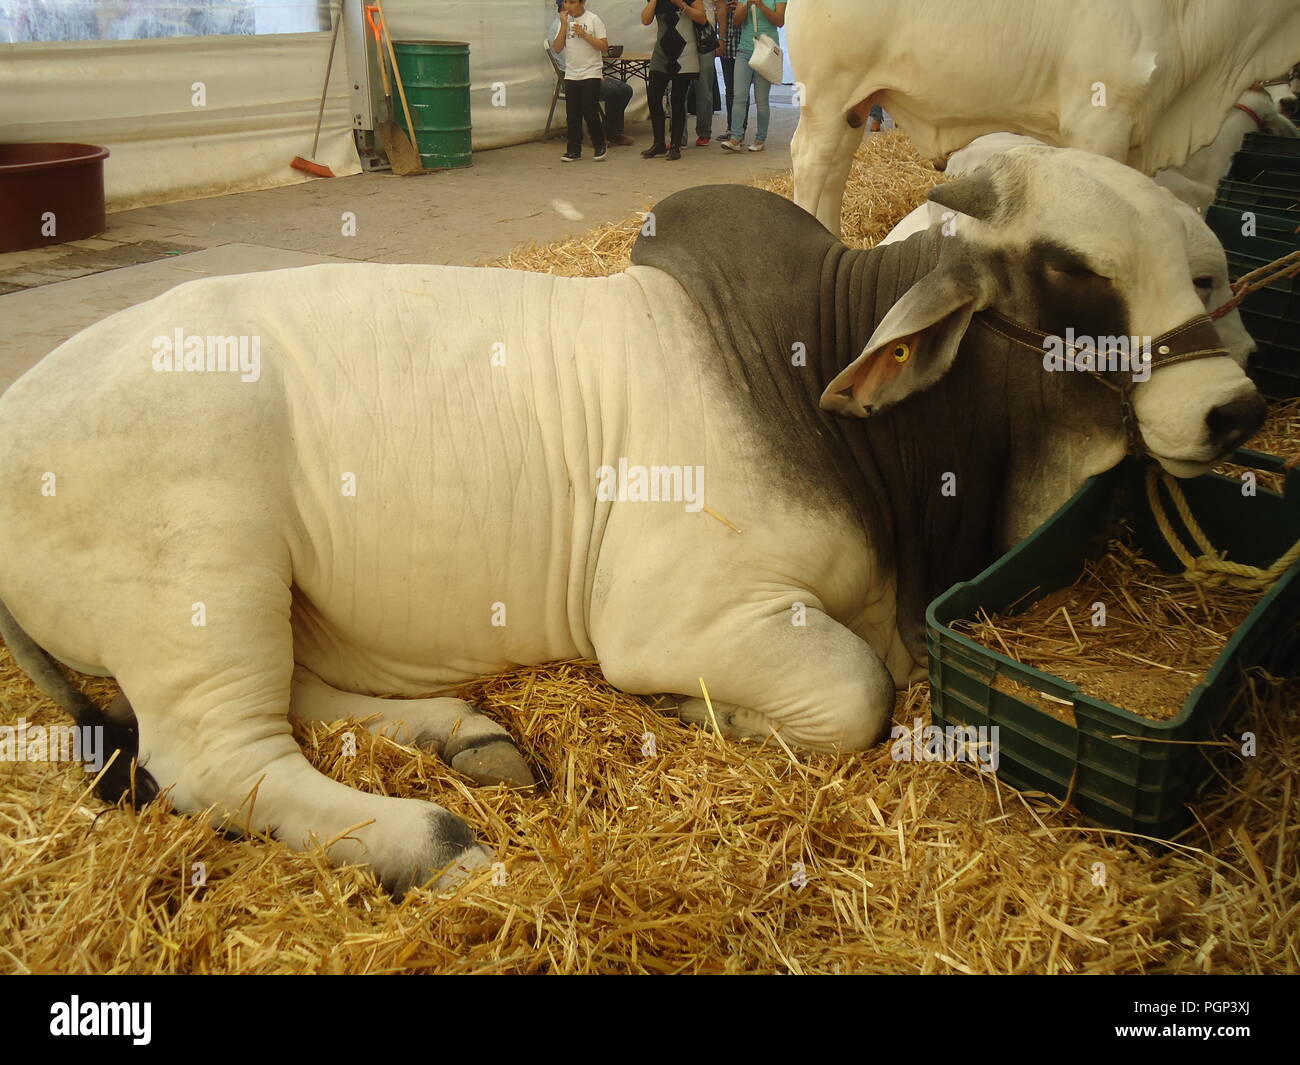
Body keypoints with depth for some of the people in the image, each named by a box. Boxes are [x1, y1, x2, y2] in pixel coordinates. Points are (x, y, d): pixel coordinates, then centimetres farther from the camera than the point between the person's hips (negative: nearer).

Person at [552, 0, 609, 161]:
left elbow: (604, 47, -8)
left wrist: (584, 34, -16)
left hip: (591, 75, -4)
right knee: (572, 114, 5)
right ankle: (574, 150, 13)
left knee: (590, 112, -5)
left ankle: (600, 147, 10)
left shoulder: (593, 19, -4)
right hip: (570, 75, 4)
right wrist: (564, 26, -8)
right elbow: (557, 49, 0)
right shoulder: (565, 21, 8)